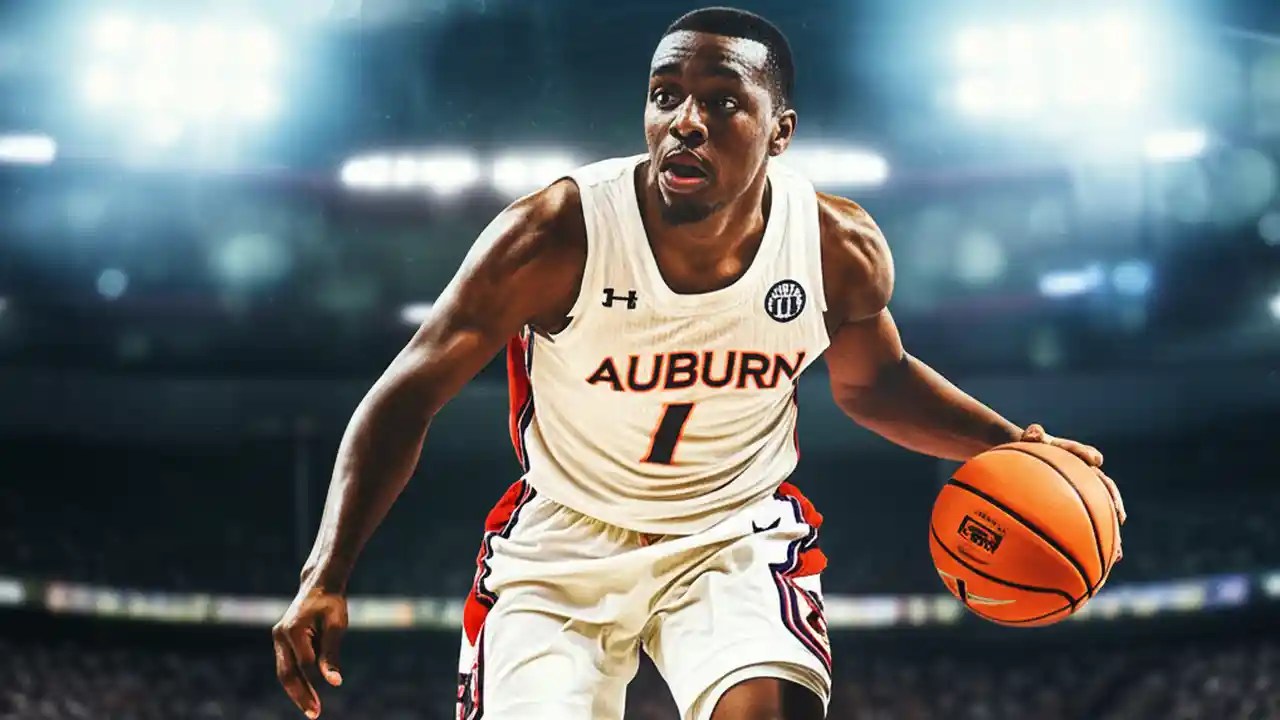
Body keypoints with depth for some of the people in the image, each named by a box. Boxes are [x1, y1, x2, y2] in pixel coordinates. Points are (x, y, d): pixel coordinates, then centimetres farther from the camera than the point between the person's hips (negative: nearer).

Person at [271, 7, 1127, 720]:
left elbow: (873, 381, 10)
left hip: (736, 534, 1)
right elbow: (410, 396, -16)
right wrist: (326, 579, -25)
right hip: (564, 542, 0)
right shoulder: (556, 234, -24)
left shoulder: (840, 249, -14)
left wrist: (1005, 445, -6)